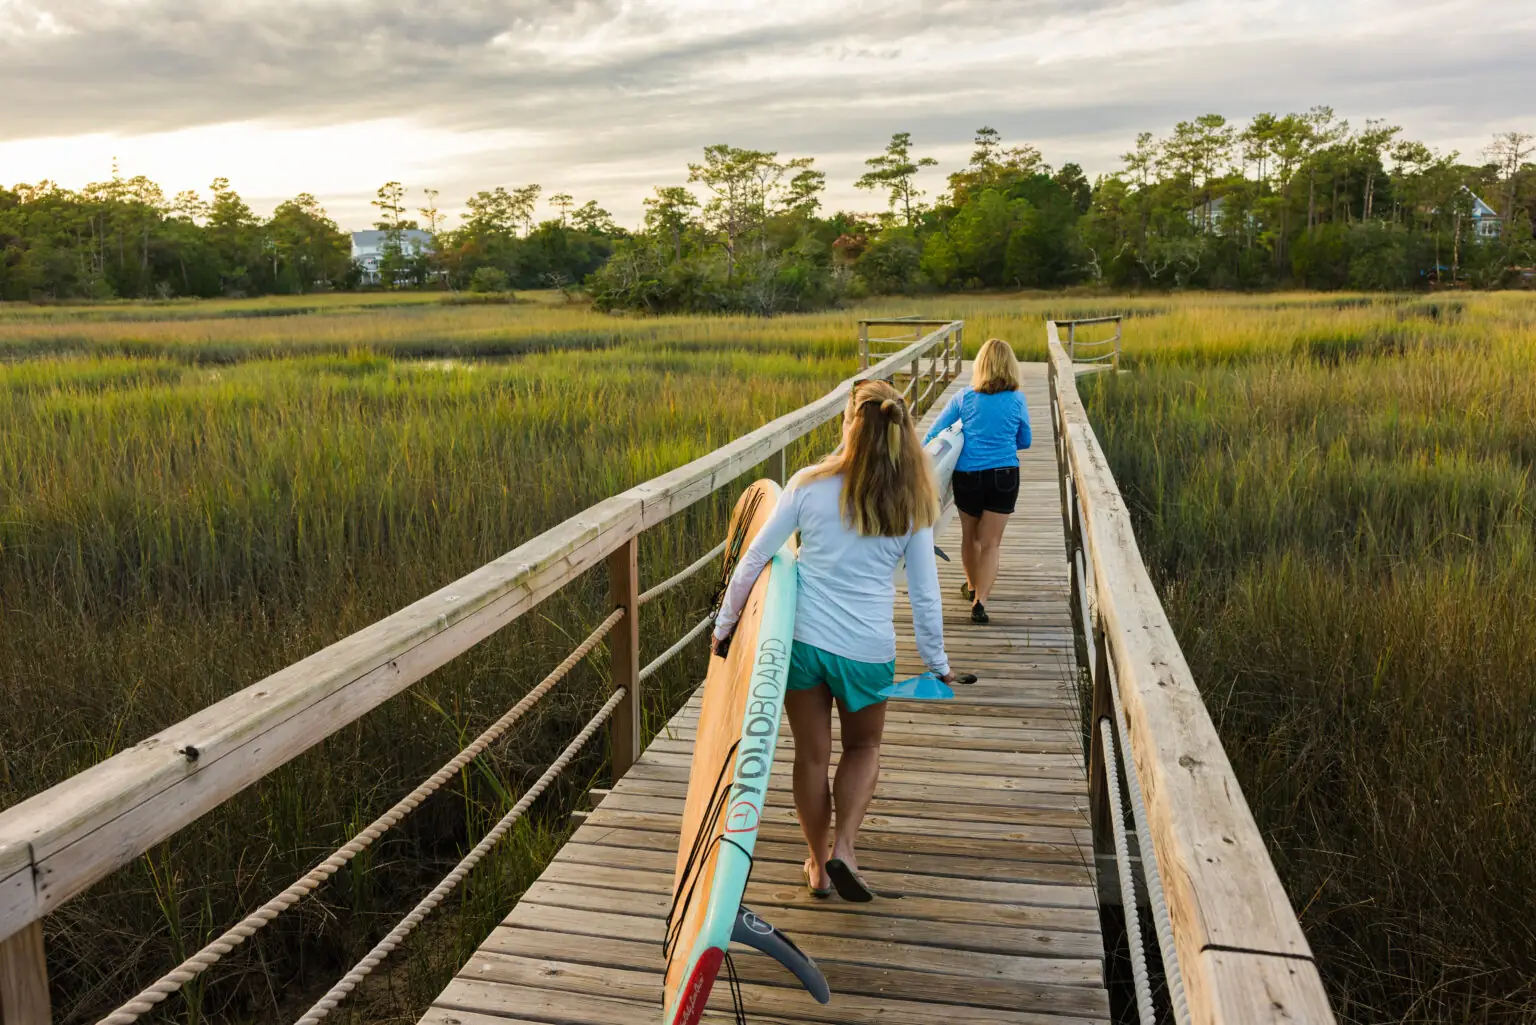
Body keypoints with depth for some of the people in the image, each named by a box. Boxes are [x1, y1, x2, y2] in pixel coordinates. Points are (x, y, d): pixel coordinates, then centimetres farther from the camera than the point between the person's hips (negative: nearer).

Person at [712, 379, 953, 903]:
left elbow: (755, 556, -3)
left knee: (811, 754, 17)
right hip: (868, 649, 0)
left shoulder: (810, 485, -7)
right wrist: (937, 661, 12)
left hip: (803, 637, 0)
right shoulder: (913, 505, -5)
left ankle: (818, 864, 31)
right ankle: (844, 847, 8)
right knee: (864, 747, 25)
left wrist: (725, 623, 9)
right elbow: (925, 594, -1)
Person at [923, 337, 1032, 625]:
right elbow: (1025, 441, 10)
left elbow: (933, 434, 0)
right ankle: (980, 600, -13)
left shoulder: (964, 398, -3)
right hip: (1004, 476, -1)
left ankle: (973, 586, 42)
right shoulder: (1017, 400, -4)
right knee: (990, 543, 3)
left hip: (967, 476, 1)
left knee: (970, 536, 22)